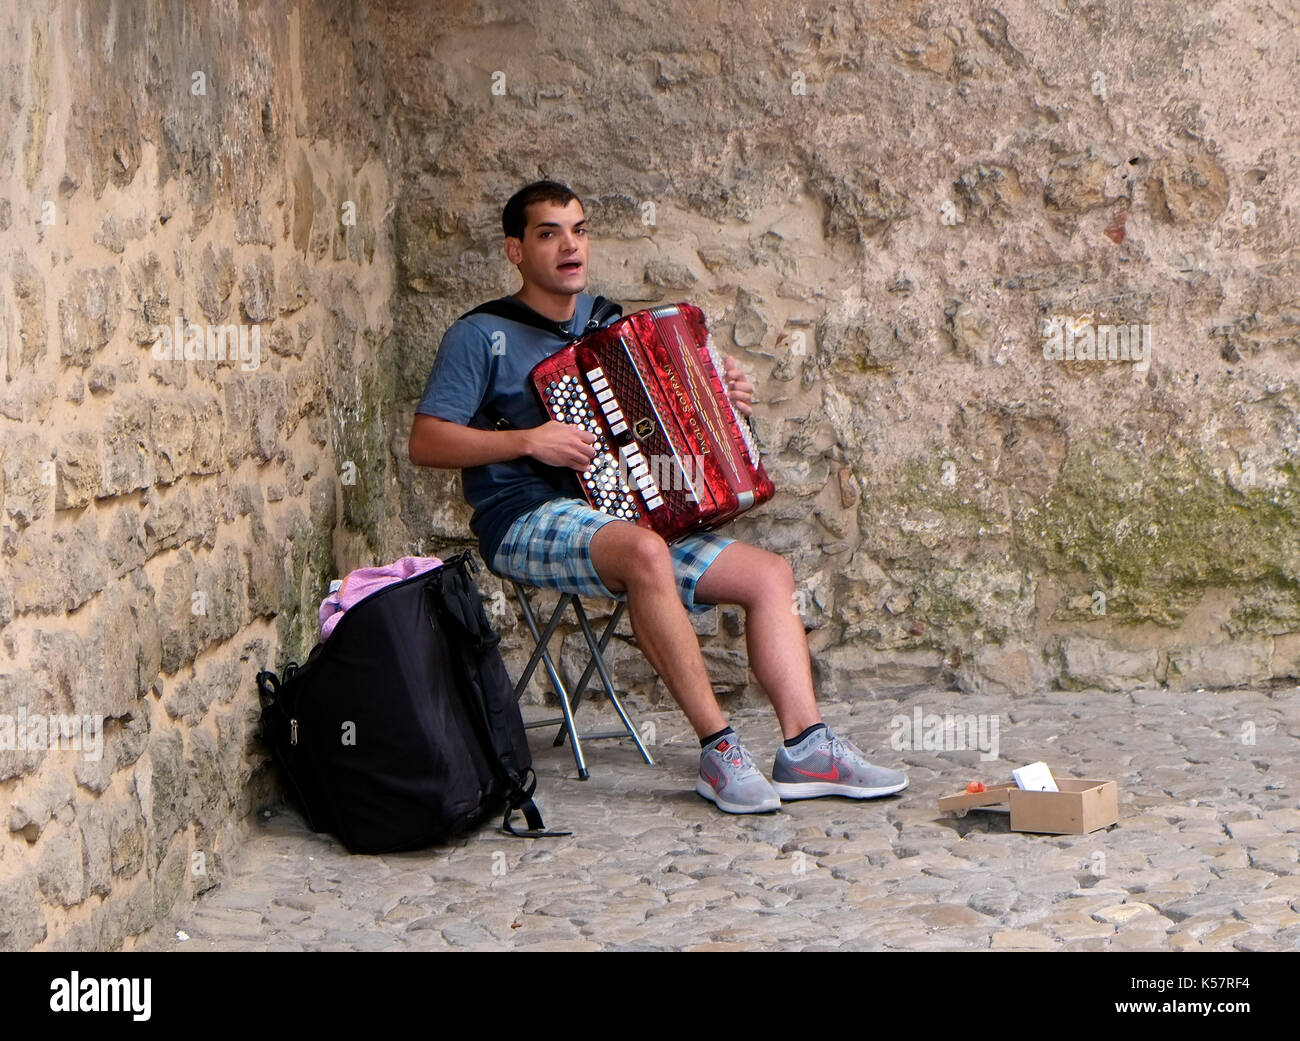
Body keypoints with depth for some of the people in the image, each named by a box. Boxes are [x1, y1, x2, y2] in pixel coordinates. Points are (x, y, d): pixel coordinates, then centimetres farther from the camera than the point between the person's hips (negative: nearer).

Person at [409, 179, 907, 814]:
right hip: (526, 522, -7)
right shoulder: (482, 335, -1)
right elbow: (425, 442, -9)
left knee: (770, 574, -8)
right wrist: (529, 440, -18)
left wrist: (724, 406, 8)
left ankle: (804, 749, -17)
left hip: (626, 513, 8)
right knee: (645, 553, -38)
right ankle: (719, 750, -34)